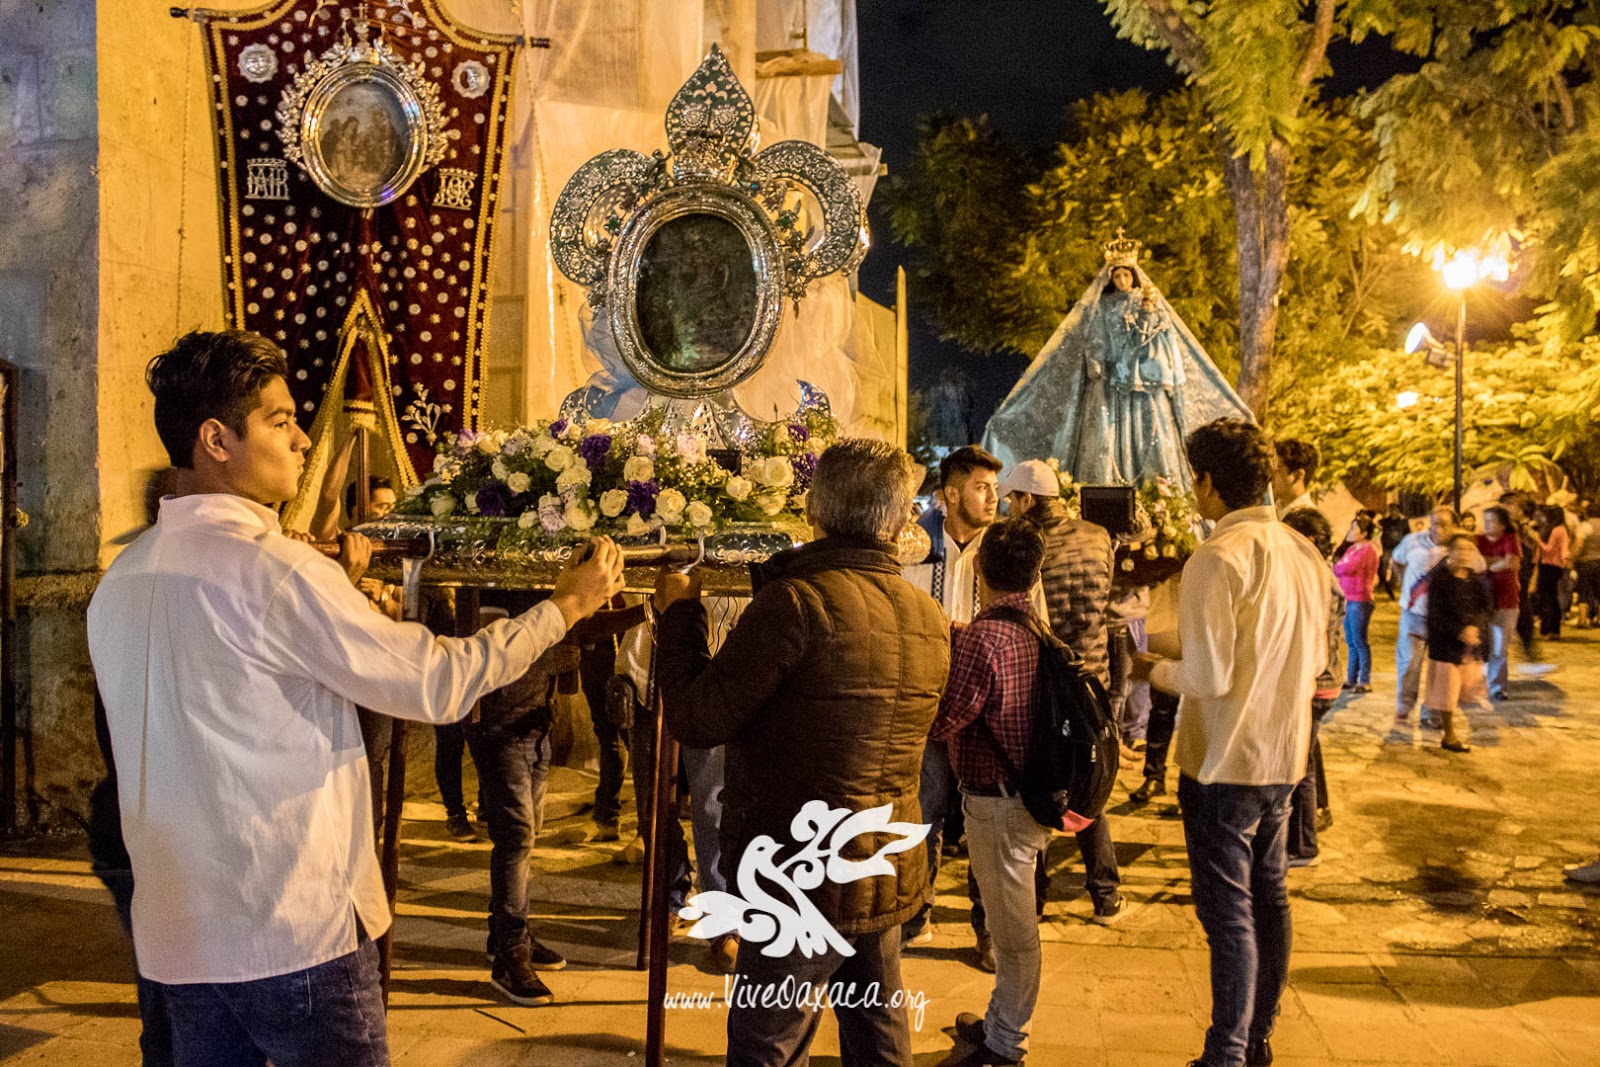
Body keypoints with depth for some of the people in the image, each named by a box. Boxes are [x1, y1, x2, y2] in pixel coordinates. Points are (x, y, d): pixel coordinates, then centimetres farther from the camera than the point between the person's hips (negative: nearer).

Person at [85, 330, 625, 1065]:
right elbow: (437, 684, -17)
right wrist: (566, 604, -7)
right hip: (295, 927, -8)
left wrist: (334, 588, 15)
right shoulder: (271, 566, -20)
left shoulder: (121, 578, 7)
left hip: (173, 929, 8)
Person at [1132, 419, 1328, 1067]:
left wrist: (1155, 670, -4)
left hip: (1224, 759, -8)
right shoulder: (1304, 553, 3)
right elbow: (1316, 659, 12)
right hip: (1284, 755, 8)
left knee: (1228, 913, 0)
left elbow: (1207, 678, -22)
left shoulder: (1217, 560, -20)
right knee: (1268, 896, 18)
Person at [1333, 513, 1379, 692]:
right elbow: (1339, 569, 11)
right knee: (1351, 642, 13)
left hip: (1360, 601, -9)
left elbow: (1347, 568, -20)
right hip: (1350, 599, 9)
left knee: (1359, 641, -4)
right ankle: (1351, 679, 21)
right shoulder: (1352, 548, 15)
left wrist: (1336, 567, -1)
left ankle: (1365, 682, 2)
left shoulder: (1367, 550, -12)